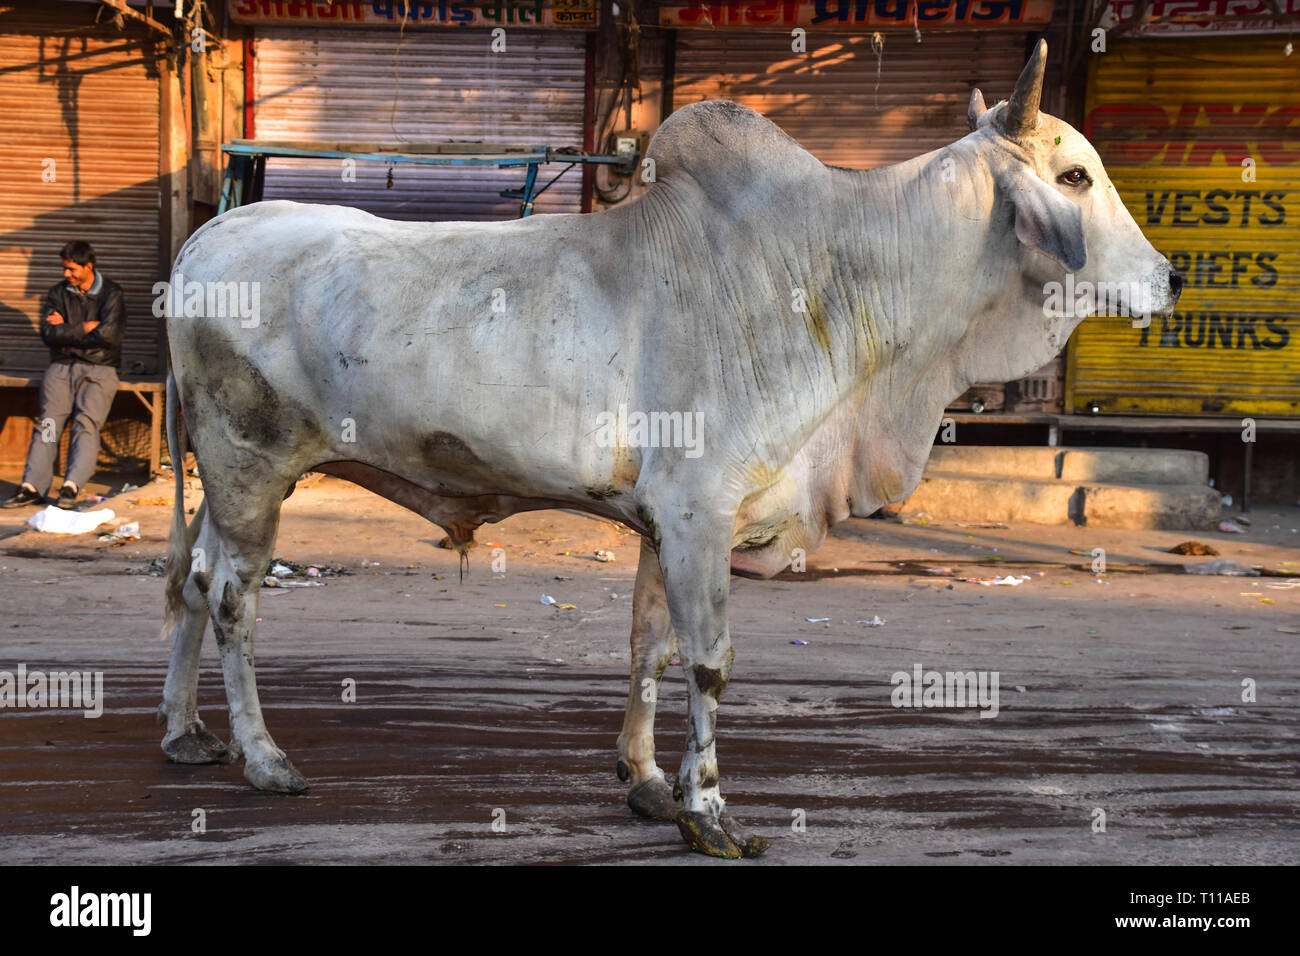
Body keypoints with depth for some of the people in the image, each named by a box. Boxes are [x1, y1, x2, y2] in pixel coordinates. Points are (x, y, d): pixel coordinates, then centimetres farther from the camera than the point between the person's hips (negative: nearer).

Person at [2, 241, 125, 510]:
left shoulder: (111, 294, 4)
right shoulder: (57, 294, 14)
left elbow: (108, 334, -12)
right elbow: (48, 334, -1)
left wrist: (66, 331, -2)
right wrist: (85, 328, -6)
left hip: (99, 369, -2)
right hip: (62, 367, 3)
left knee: (86, 422, -24)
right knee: (48, 420, -19)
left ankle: (71, 487, -33)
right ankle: (32, 487, -27)